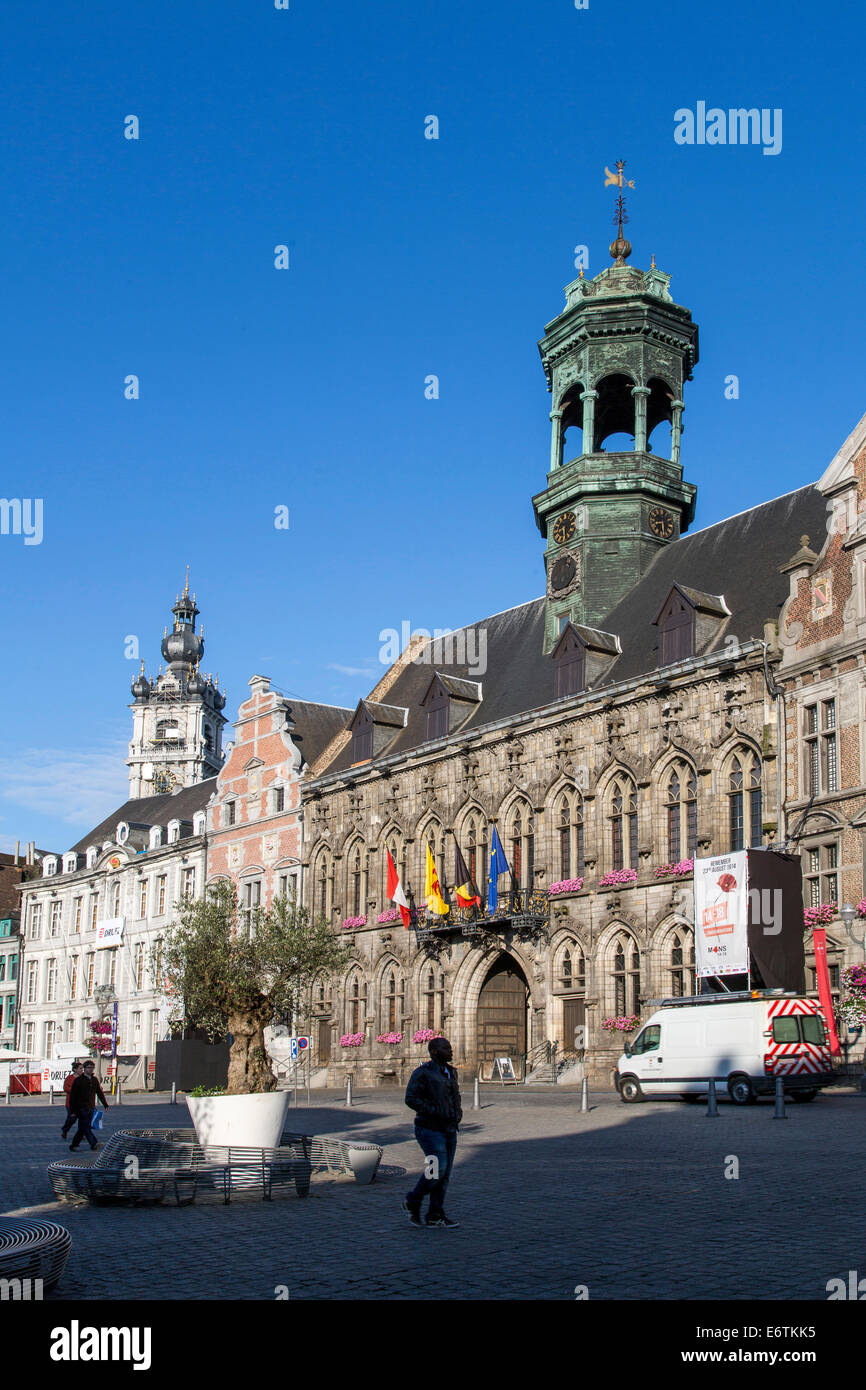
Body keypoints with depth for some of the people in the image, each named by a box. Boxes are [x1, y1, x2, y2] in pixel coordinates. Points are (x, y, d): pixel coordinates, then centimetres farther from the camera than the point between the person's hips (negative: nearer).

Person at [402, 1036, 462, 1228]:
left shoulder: (451, 1072, 13)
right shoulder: (422, 1073, -11)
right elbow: (411, 1099, -19)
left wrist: (458, 1113, 11)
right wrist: (435, 1112, -21)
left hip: (449, 1130, 7)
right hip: (430, 1130, -7)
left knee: (444, 1174, 5)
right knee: (437, 1169, -13)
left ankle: (435, 1216, 11)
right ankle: (413, 1202, 7)